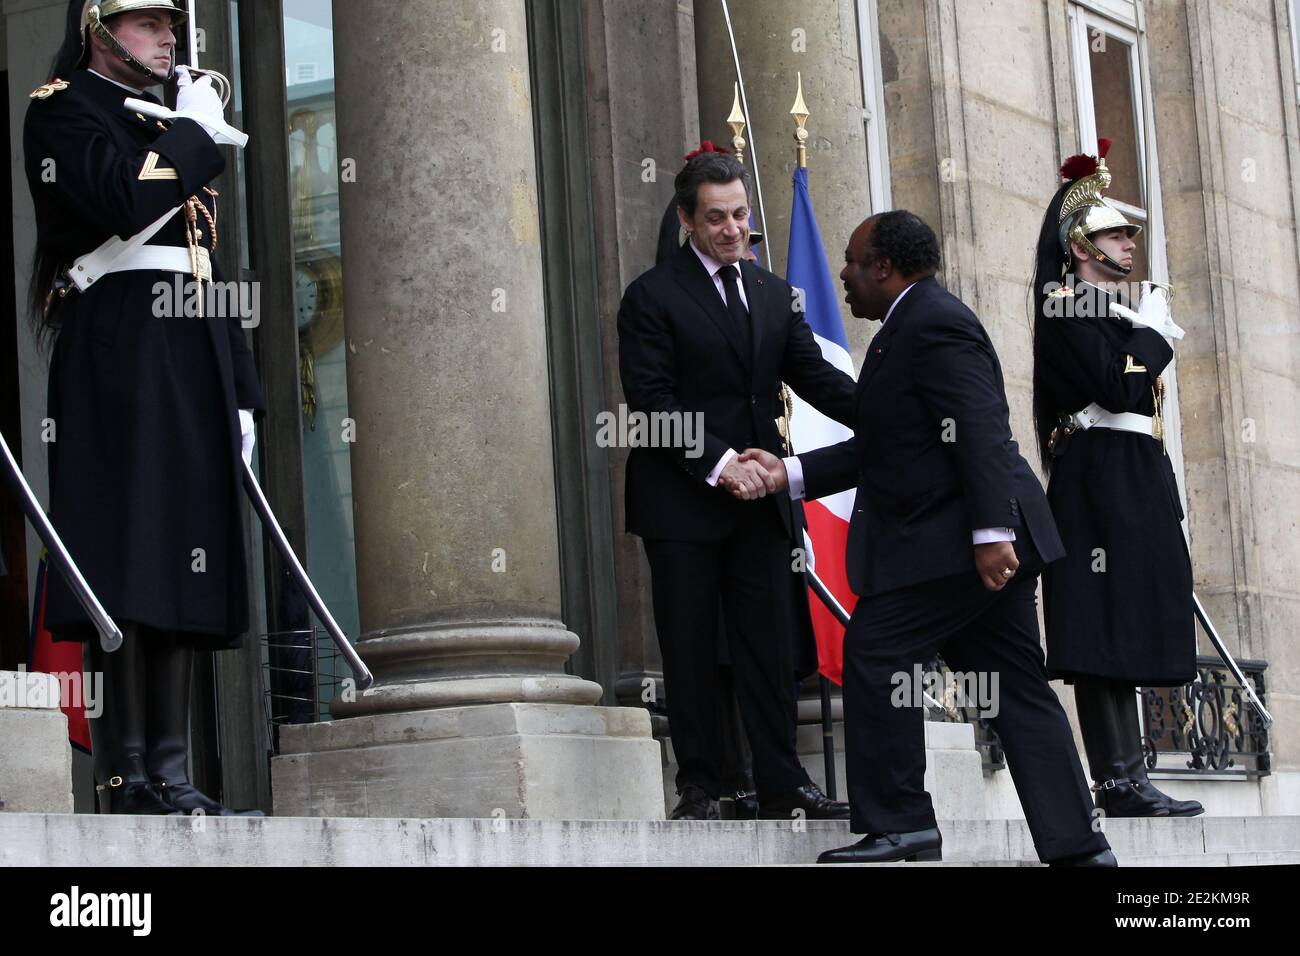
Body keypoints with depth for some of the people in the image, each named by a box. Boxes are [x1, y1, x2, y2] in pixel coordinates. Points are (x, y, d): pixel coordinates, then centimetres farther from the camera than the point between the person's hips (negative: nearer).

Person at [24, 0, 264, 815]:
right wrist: (200, 132, -4)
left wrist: (242, 393, 19)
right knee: (125, 568, -12)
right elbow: (126, 199, -20)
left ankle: (171, 774, 5)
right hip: (119, 357, -8)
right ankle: (125, 777, -13)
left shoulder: (176, 129, 26)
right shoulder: (63, 111, 1)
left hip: (193, 369, 8)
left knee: (181, 569, 4)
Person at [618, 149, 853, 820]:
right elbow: (651, 400, -11)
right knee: (690, 651, 2)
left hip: (758, 496, 5)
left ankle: (781, 786, 6)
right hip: (682, 501, -4)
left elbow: (814, 375, 7)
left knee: (770, 645, 3)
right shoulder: (653, 297, -4)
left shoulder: (773, 294, 14)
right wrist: (719, 463, -19)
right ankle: (699, 786, 9)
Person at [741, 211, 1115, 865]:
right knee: (1015, 688, 8)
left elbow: (980, 432, -21)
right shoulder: (910, 327, 22)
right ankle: (1076, 847, 8)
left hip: (956, 539, -11)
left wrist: (991, 533, -27)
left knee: (875, 650, -8)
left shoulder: (933, 324, -11)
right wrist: (790, 474, 17)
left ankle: (895, 823, -6)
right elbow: (877, 451, 23)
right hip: (978, 542, 11)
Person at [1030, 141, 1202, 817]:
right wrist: (1153, 331, -5)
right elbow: (1119, 389, -17)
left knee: (1120, 632, 7)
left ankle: (1124, 777, 6)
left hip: (1134, 480, 10)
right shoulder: (1069, 305, -7)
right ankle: (1118, 780, -14)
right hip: (1102, 479, -10)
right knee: (1109, 628, -12)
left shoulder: (1113, 307, 23)